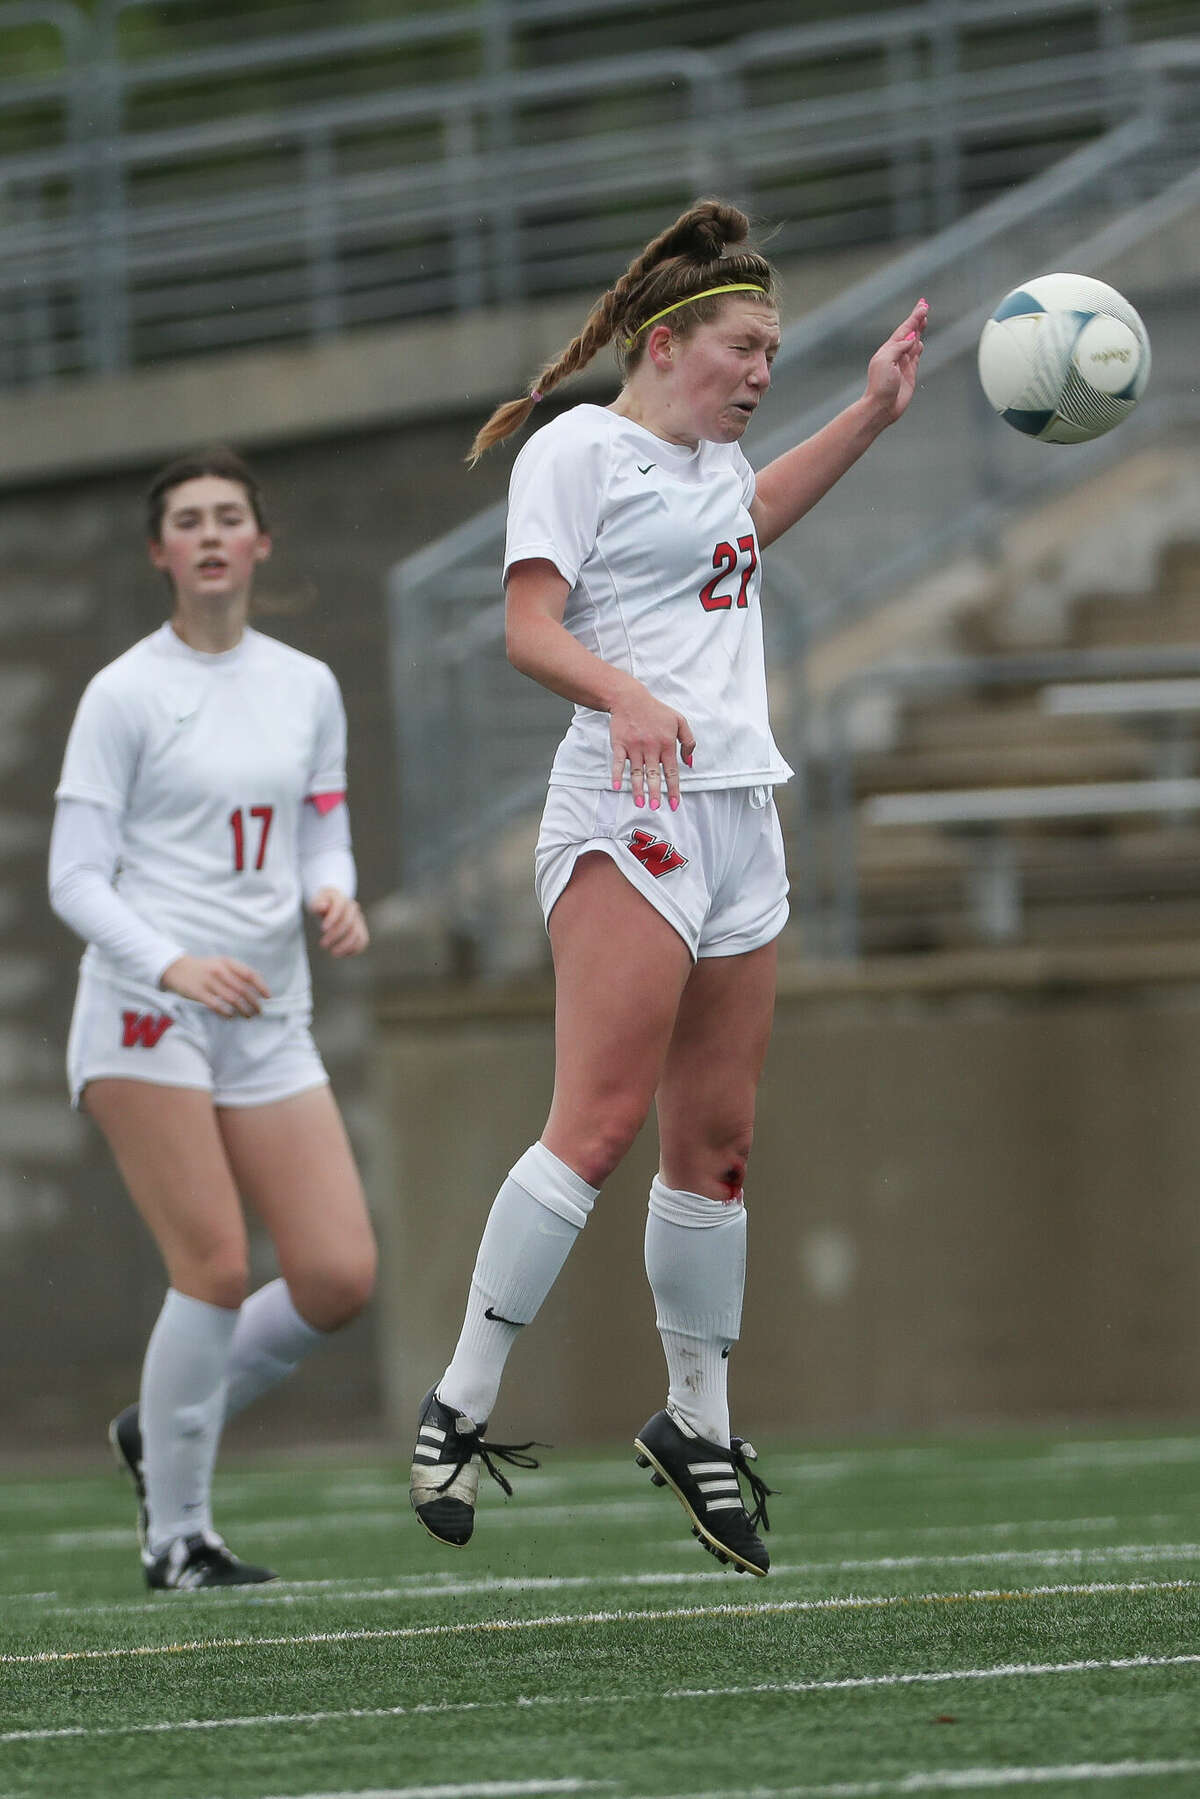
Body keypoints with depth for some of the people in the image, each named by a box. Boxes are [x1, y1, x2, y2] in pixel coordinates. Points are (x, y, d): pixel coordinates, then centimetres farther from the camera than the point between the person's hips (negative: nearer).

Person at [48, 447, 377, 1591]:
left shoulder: (307, 686, 12)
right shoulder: (124, 693, -3)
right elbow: (74, 878, -6)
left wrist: (335, 896, -6)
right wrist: (174, 964, -22)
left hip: (269, 1022, 5)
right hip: (145, 1013, -5)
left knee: (339, 1278, -5)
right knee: (215, 1267, -14)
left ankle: (162, 1431, 18)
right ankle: (175, 1538, 0)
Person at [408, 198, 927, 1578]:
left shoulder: (711, 459, 20)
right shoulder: (578, 449, -4)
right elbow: (530, 628, -14)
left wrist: (873, 412, 40)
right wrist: (625, 695, -32)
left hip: (739, 818, 9)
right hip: (627, 817, -9)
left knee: (715, 1141, 9)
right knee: (601, 1122, -17)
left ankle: (697, 1425, 18)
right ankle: (459, 1412, -15)